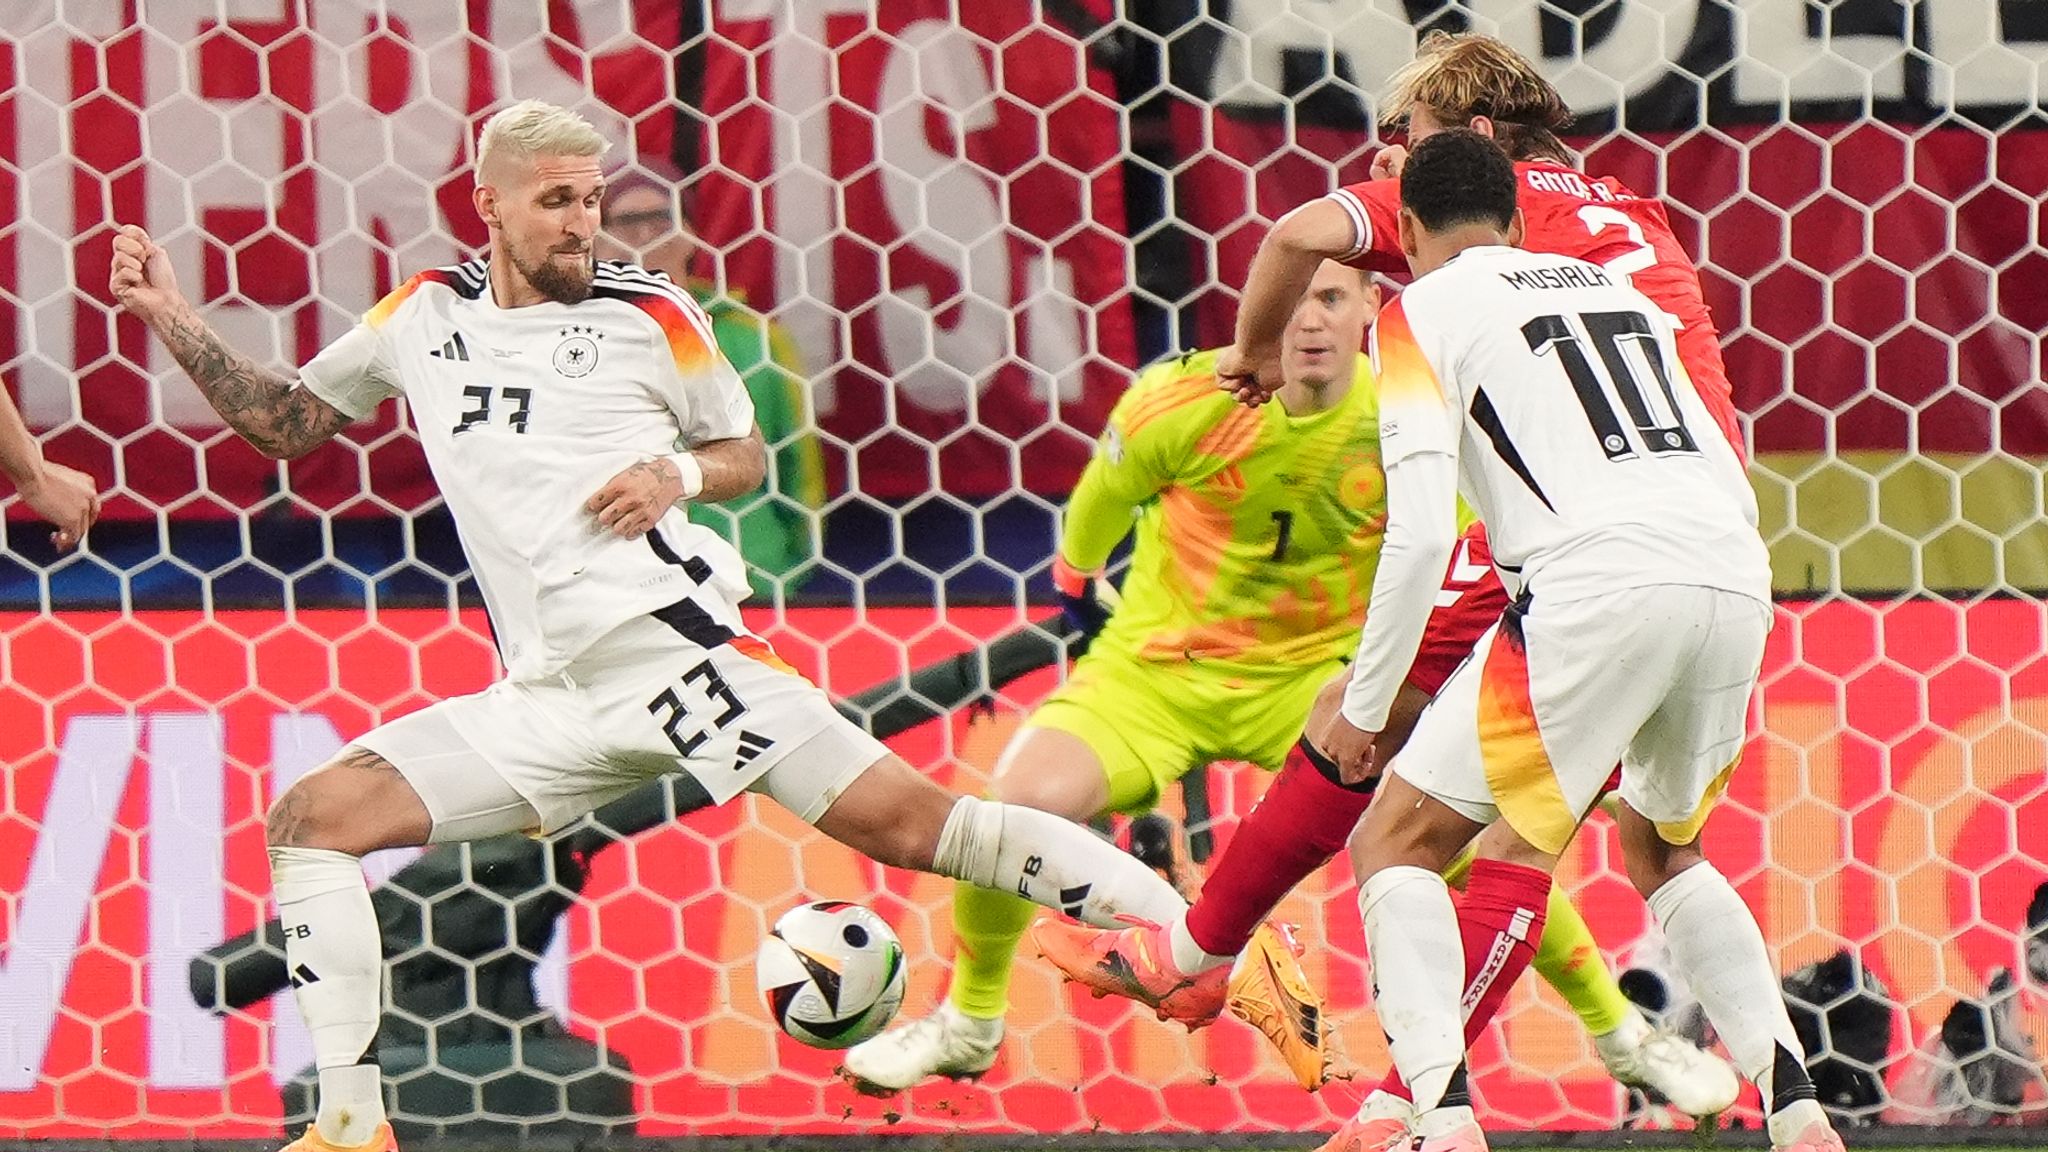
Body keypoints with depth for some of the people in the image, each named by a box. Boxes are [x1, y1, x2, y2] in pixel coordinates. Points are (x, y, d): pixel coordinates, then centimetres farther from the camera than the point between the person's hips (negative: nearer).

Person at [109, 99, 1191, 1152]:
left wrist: (678, 477, -7)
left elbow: (747, 452, 15)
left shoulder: (646, 315, 3)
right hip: (547, 701, 4)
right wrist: (170, 316, 16)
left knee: (904, 820, -15)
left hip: (674, 645, -4)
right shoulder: (427, 314, 13)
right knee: (311, 818, -8)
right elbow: (284, 424, 24)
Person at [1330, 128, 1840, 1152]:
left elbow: (1420, 532, 0)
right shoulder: (1615, 290, 30)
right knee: (1660, 847, 30)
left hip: (1601, 585, -6)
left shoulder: (1421, 312, 12)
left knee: (1397, 842, 6)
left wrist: (1362, 706, 7)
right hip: (1737, 581, 6)